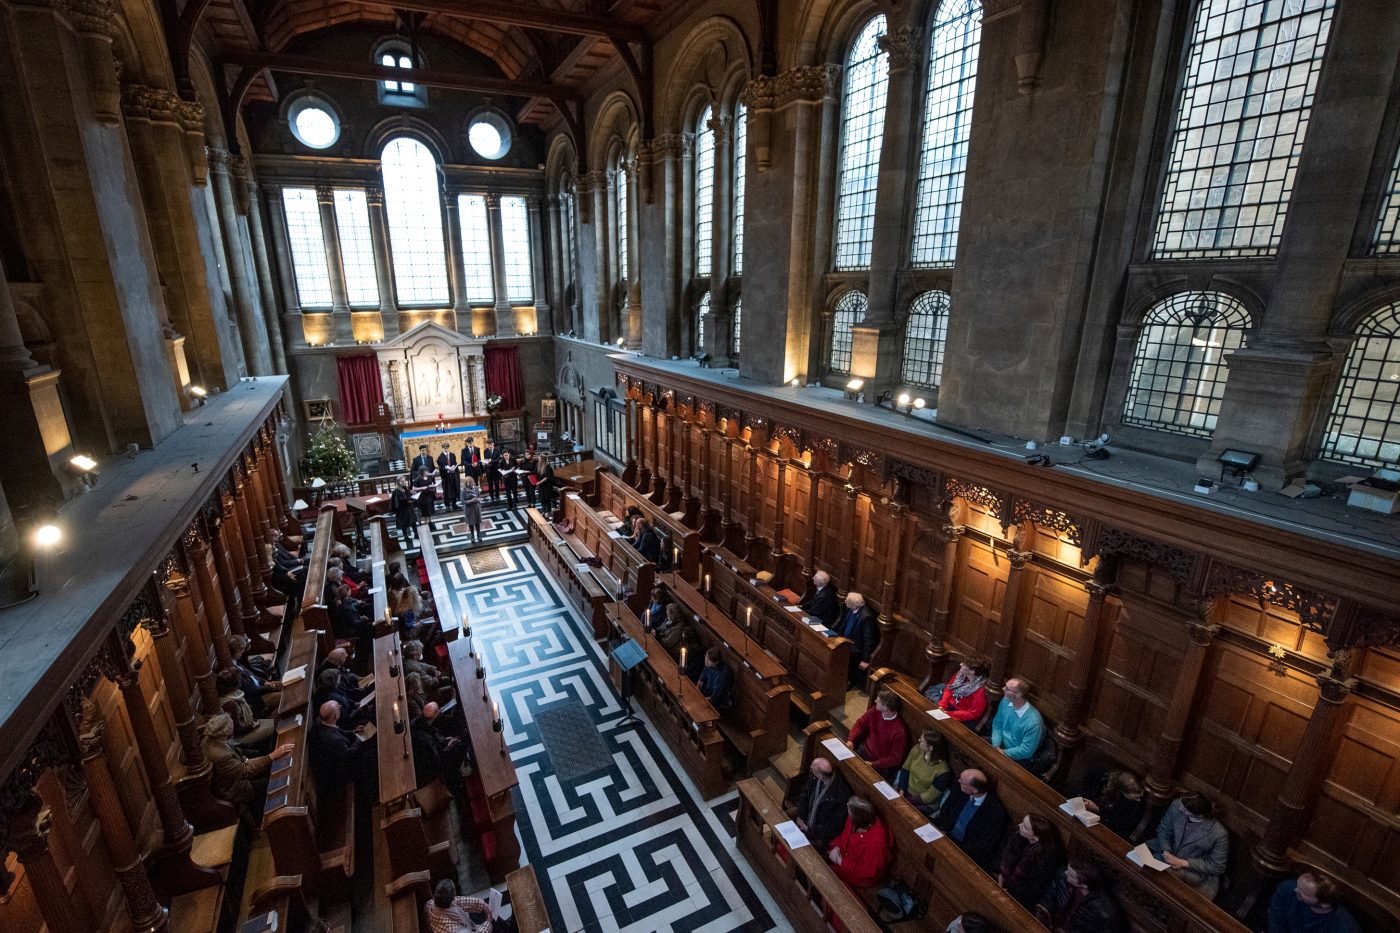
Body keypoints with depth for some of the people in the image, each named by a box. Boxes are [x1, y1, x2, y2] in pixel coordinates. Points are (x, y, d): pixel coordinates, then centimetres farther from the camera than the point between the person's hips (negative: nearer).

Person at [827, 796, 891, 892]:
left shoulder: (875, 841, -38)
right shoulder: (854, 822, -17)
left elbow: (867, 872, -28)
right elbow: (845, 834, 4)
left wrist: (841, 862, -26)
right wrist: (836, 846, -14)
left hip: (863, 876, -7)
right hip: (850, 856, 7)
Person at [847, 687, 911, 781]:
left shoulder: (899, 731, -28)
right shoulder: (875, 711, -12)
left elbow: (895, 758, -19)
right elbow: (860, 724, 3)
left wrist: (873, 765, -23)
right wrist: (850, 740, -11)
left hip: (882, 765, -6)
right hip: (865, 749, 6)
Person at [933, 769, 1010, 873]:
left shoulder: (996, 811, -21)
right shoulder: (960, 791, -7)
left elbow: (985, 845, -16)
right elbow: (944, 811, 6)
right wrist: (941, 830, -12)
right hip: (947, 837, 6)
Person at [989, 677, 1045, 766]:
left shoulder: (1033, 722, -31)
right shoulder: (1006, 701, -12)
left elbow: (1026, 751, -24)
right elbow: (997, 725, 2)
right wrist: (996, 746, -12)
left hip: (1019, 758, -6)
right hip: (1002, 745, 6)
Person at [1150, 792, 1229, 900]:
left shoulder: (1219, 834, -27)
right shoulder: (1177, 805, -19)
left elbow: (1217, 867, -14)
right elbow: (1163, 830, -4)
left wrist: (1184, 863, -21)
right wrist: (1167, 852, -19)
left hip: (1196, 872, -3)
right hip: (1169, 856, 3)